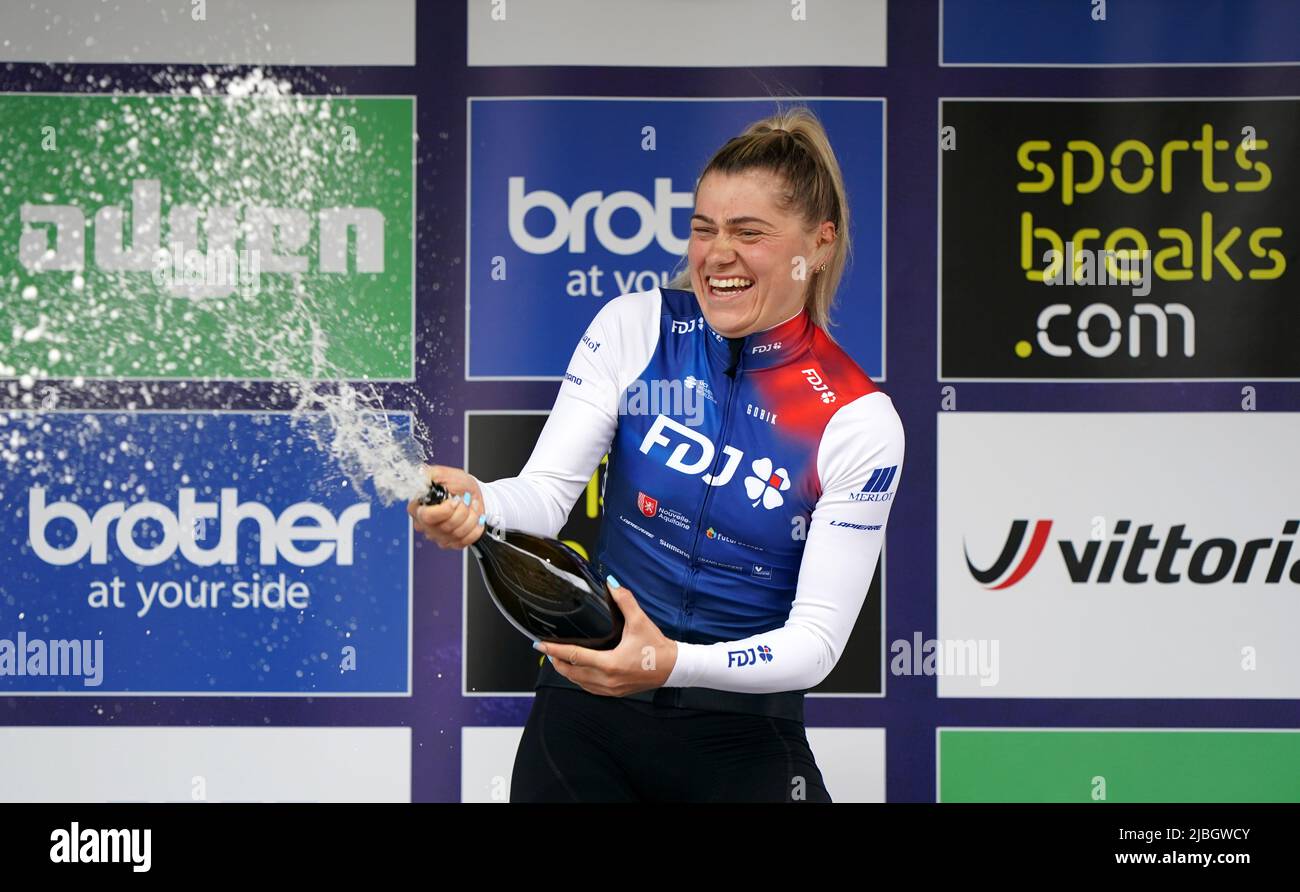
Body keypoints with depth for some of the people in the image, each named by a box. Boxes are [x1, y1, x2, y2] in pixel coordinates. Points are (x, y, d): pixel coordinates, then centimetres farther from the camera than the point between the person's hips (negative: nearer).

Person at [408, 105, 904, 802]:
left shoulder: (859, 420, -11)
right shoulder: (634, 326, -4)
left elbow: (817, 639, -15)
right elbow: (548, 490, -11)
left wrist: (672, 664, -33)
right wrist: (479, 504, -35)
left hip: (741, 741, -1)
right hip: (583, 719, 2)